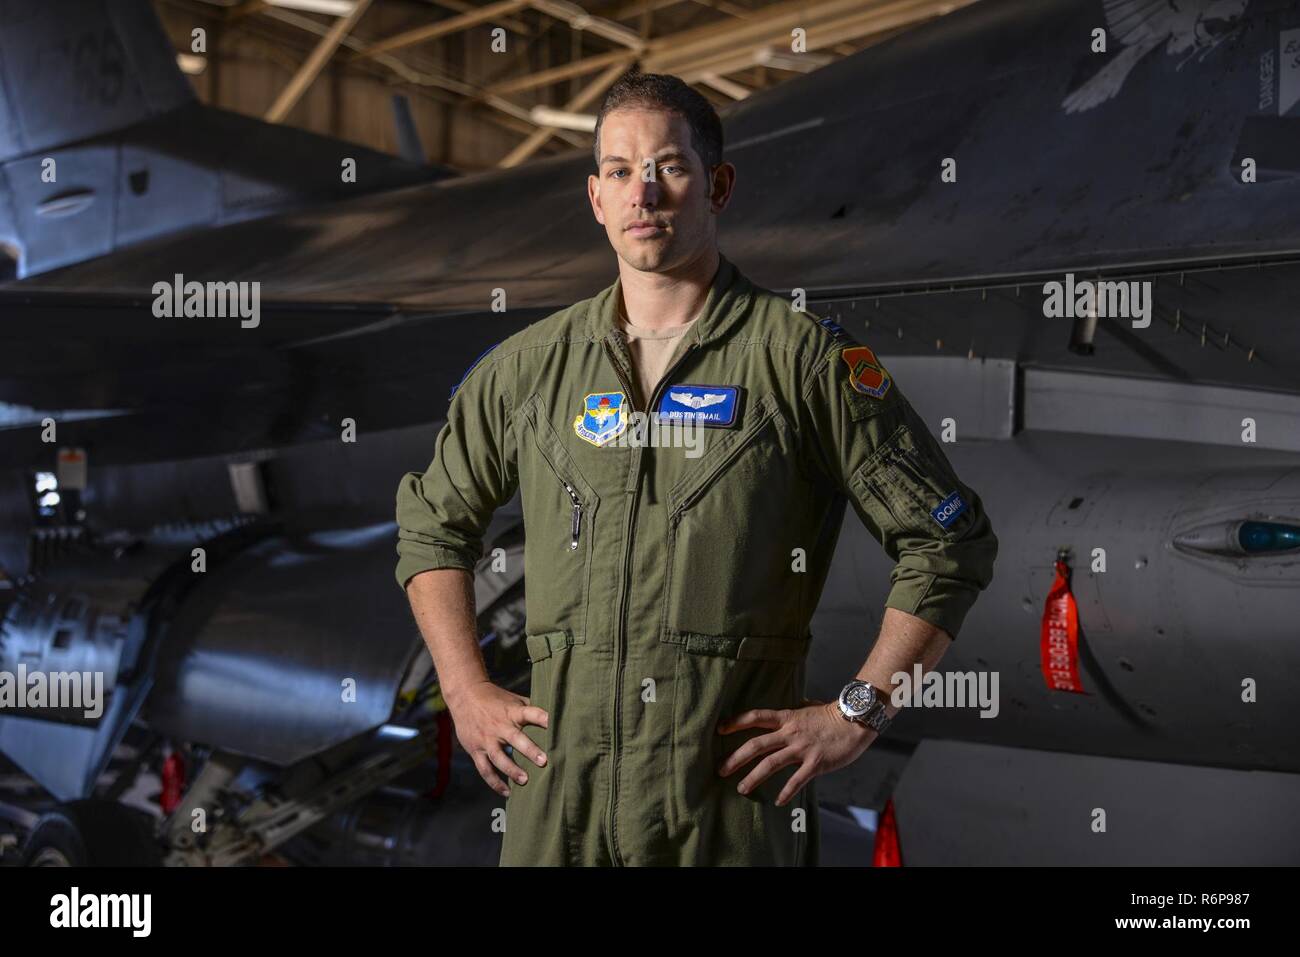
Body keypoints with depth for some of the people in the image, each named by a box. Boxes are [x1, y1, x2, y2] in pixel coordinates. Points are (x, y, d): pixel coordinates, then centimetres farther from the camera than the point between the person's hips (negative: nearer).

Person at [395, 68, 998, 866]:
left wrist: (855, 716, -7)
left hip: (732, 796, -3)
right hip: (561, 793, 3)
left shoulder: (804, 358, -4)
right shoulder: (529, 367, 7)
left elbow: (951, 541, -2)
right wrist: (467, 693, 10)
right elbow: (432, 522, 20)